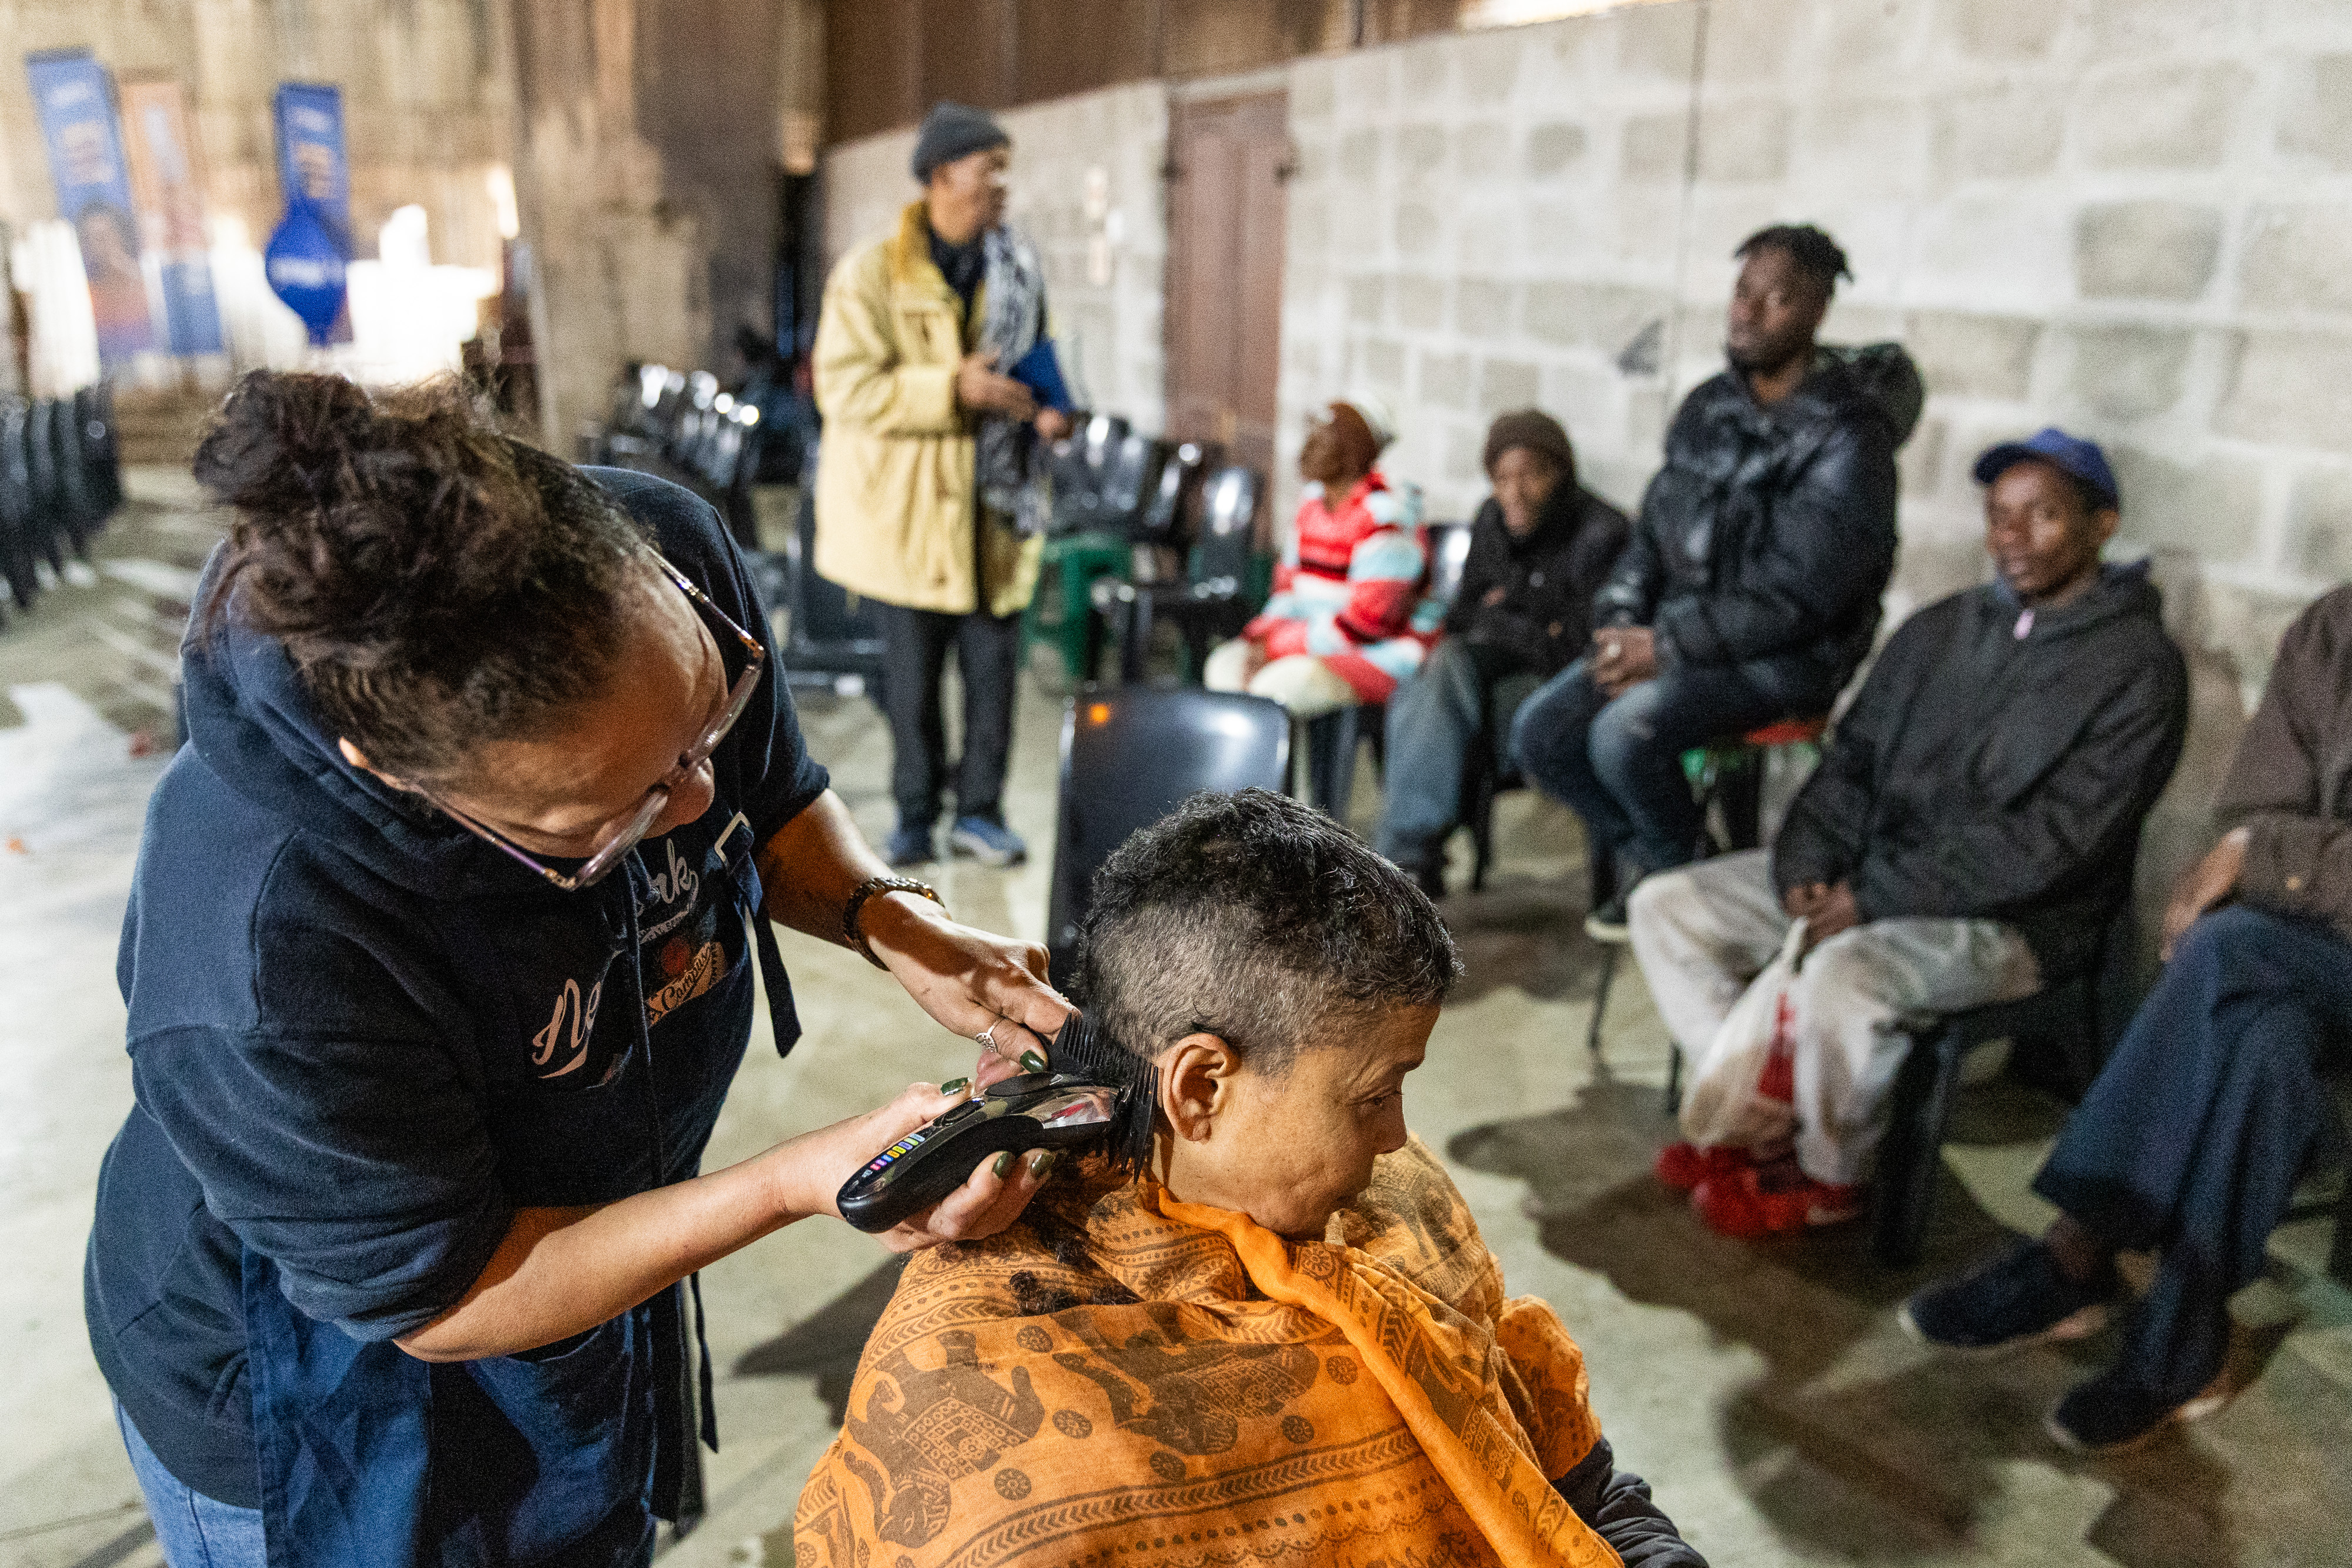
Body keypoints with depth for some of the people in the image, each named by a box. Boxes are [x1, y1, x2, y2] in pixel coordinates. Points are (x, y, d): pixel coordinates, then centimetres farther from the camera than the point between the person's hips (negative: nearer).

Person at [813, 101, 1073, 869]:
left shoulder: (1018, 266, 8)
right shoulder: (870, 273, -7)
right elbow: (845, 387, -15)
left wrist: (1046, 409, 0)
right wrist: (953, 390, -23)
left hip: (996, 507, 4)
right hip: (908, 510, -3)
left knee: (994, 667, 5)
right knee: (912, 675, 6)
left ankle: (980, 811, 20)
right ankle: (915, 818, 21)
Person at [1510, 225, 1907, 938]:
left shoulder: (1847, 437, -13)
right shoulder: (1708, 408, 9)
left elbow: (1799, 599, -18)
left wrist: (1667, 646, -18)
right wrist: (1620, 625, -3)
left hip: (1781, 658, -7)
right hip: (1671, 631, 7)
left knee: (1624, 734, -30)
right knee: (1538, 731, -11)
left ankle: (1680, 867, 0)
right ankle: (1638, 851, 12)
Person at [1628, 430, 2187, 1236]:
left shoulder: (2139, 667, -8)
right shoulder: (1939, 629, 13)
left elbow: (2054, 842, -17)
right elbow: (1852, 759, 11)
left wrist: (1875, 899, -20)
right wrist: (1807, 864, -10)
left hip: (2013, 918, -7)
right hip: (1868, 866, 7)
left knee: (1840, 976, -36)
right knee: (1665, 905, -5)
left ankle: (1825, 1175, -7)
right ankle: (1758, 1112, -4)